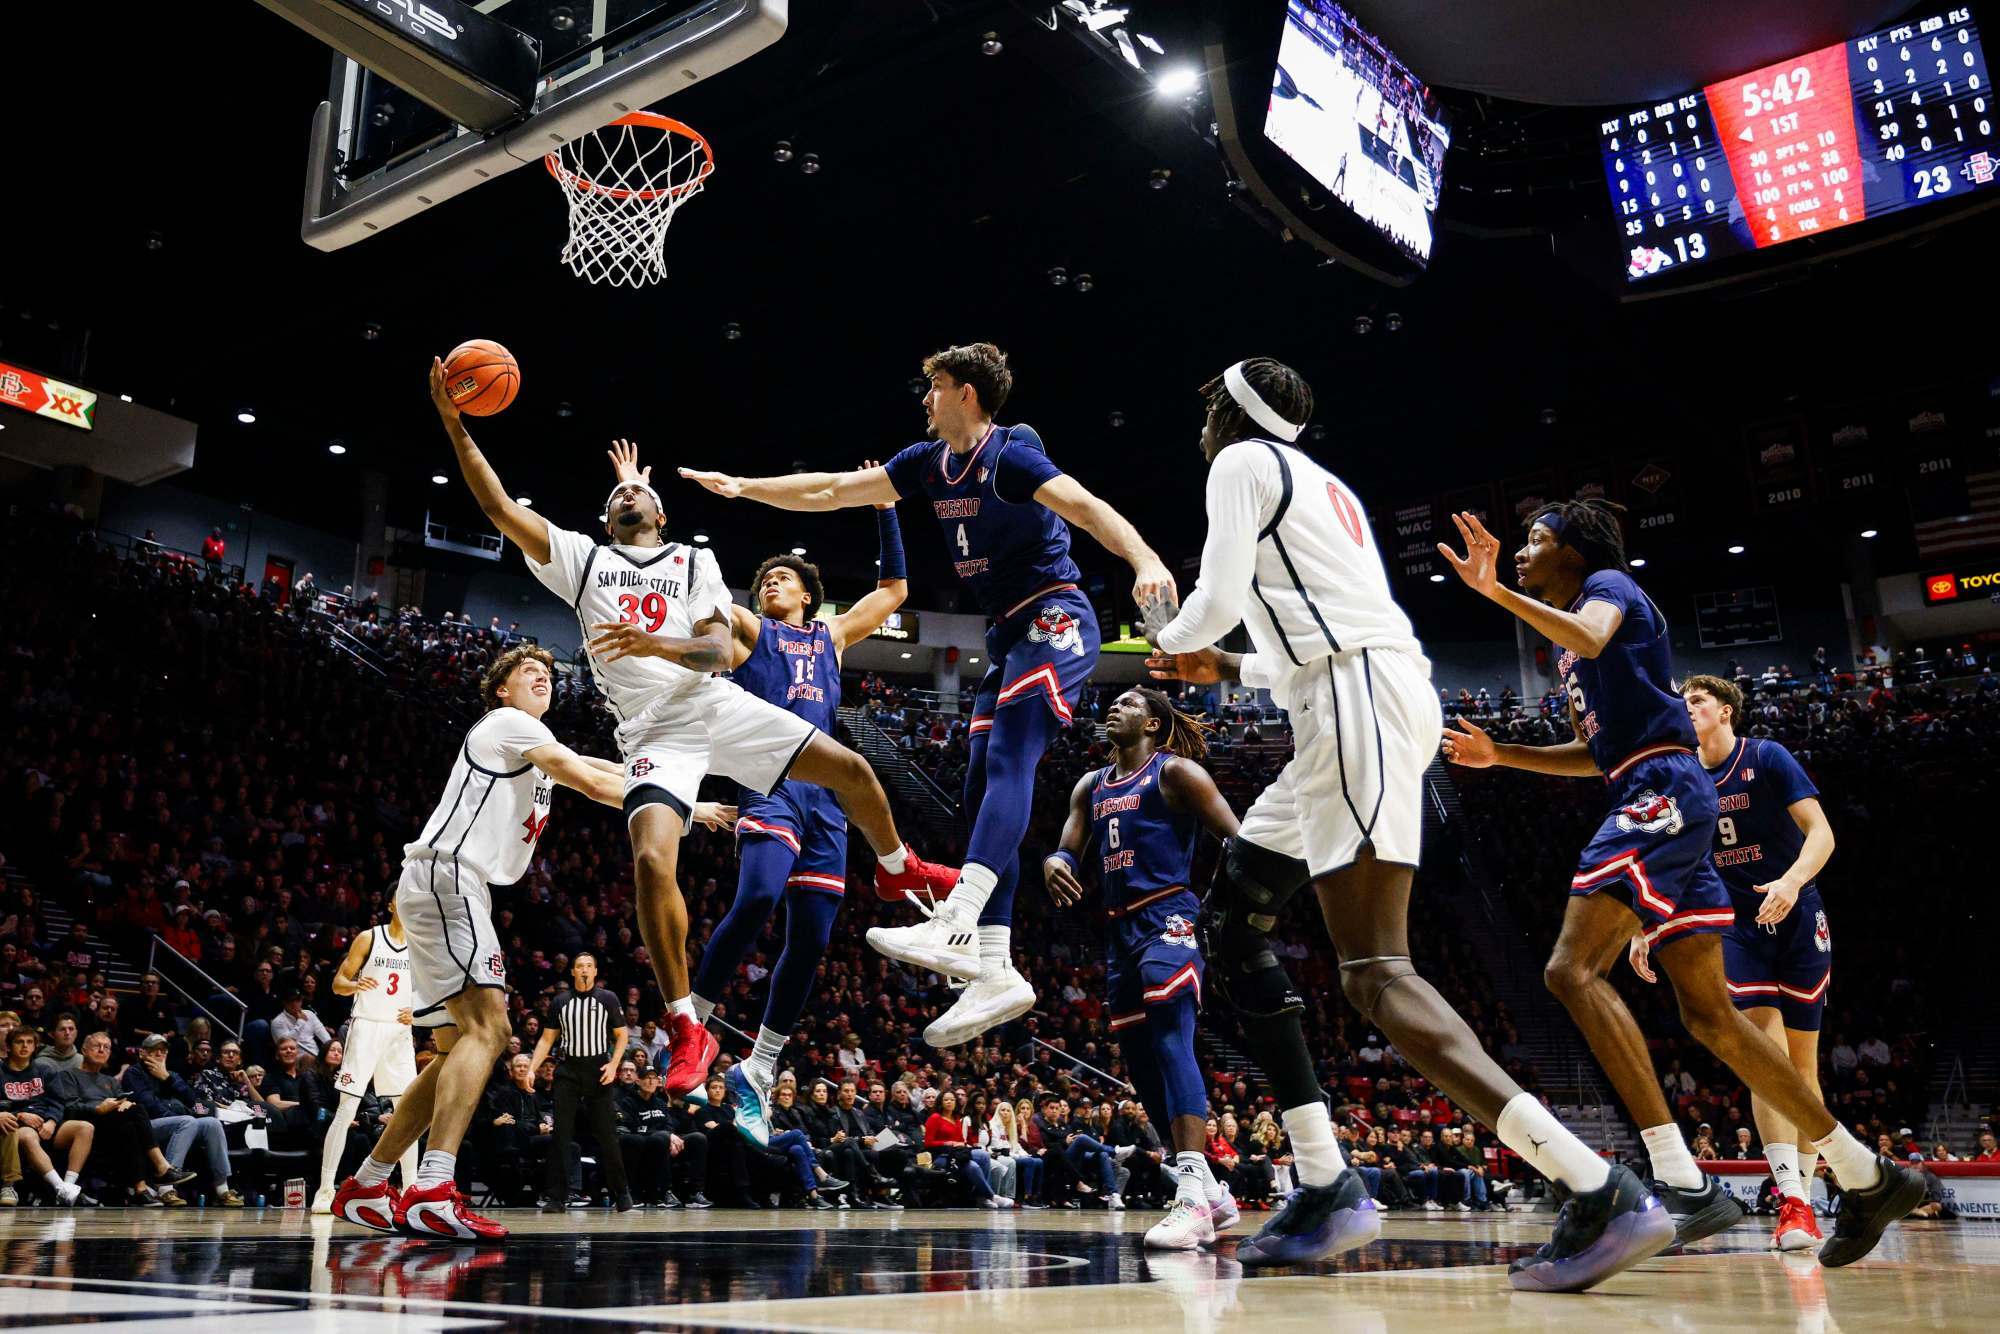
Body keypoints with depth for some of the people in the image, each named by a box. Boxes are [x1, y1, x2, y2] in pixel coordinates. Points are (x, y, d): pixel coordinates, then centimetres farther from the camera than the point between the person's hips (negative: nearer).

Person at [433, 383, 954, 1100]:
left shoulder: (695, 561, 13)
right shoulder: (581, 556, 15)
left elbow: (718, 651, -1)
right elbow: (500, 507, 4)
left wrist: (656, 644, -21)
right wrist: (455, 425, -4)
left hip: (720, 706, 2)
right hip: (654, 733, -1)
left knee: (849, 769, -4)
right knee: (651, 860, -24)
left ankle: (898, 867, 29)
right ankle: (687, 1032, -13)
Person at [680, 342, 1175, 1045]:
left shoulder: (1011, 456, -11)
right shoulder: (930, 461, 12)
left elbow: (1086, 506, -26)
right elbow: (833, 491, 16)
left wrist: (1145, 562, -43)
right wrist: (743, 487, 14)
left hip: (1055, 622, -9)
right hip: (1009, 636, 9)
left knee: (1007, 757, -24)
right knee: (983, 788, 0)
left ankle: (954, 926, -36)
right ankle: (995, 972, -2)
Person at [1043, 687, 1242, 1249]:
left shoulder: (1175, 772, -1)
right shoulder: (1090, 786, 19)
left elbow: (1238, 839, -6)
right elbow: (1070, 850, 15)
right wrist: (1055, 861, -10)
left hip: (1167, 921, -8)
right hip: (1121, 930, 8)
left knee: (1171, 1040, -25)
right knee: (1140, 1063, 9)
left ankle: (1192, 1196, -34)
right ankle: (1211, 1192, 20)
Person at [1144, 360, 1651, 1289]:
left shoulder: (1241, 462, 4)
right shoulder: (1322, 484, 31)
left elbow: (1218, 598, -6)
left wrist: (1165, 635, 17)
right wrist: (1225, 671, 42)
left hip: (1359, 703, -10)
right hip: (1362, 702, 10)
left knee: (1374, 973, -17)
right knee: (1230, 917, 13)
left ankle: (1605, 1198, -24)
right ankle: (1326, 1192, 10)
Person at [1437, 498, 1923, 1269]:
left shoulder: (1608, 584, 2)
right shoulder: (1568, 643, 27)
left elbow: (1590, 637, -23)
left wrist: (1495, 591, -28)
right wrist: (1499, 755, 22)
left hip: (1662, 791, -10)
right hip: (1648, 800, 10)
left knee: (1574, 969, -20)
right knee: (1708, 1013, 8)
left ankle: (1682, 1183, -23)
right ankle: (1867, 1177, 16)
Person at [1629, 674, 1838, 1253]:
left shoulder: (1767, 758, -6)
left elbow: (1821, 833, -13)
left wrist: (1792, 881, -32)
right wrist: (1643, 928, 2)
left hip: (1798, 920, -2)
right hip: (1736, 927, 2)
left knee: (1802, 1064, 3)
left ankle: (1803, 1194, 13)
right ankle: (1792, 1202, -17)